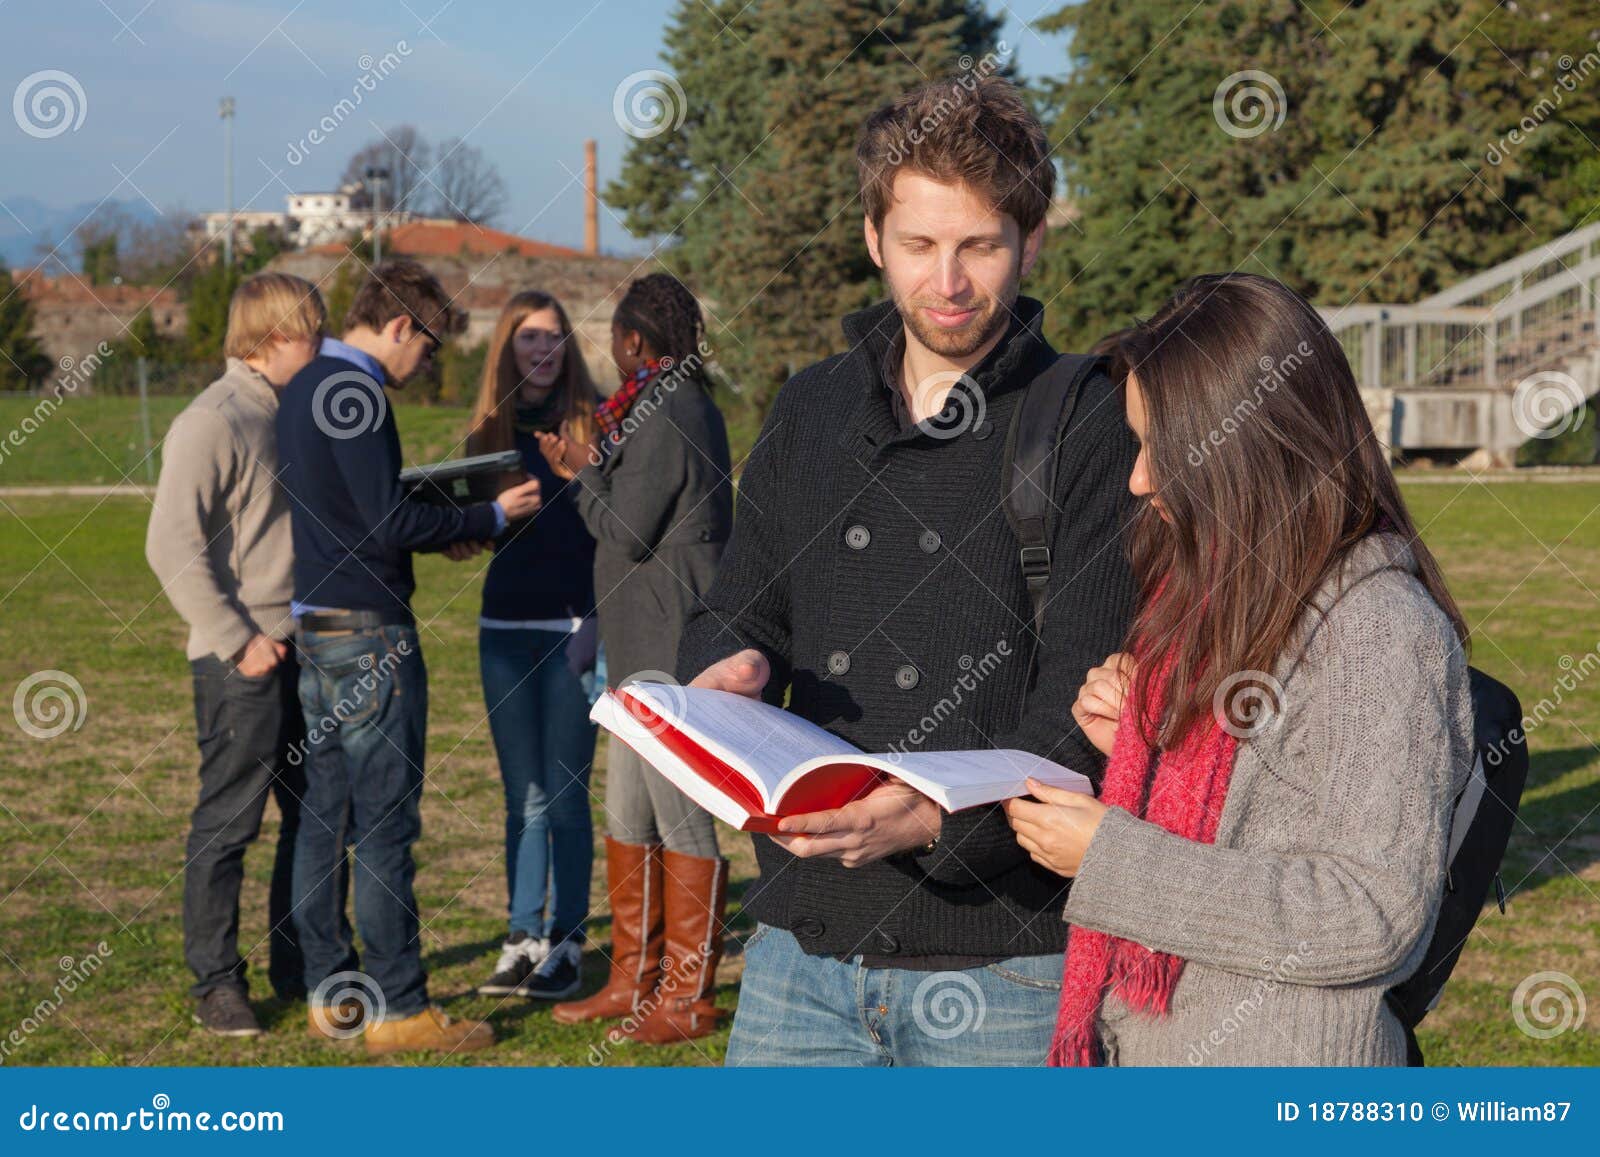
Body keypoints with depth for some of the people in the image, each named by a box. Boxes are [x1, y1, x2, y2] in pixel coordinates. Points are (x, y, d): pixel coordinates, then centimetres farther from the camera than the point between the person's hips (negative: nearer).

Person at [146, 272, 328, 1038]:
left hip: (307, 651, 8)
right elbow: (173, 548, -16)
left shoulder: (295, 415, 14)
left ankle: (301, 967, 24)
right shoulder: (212, 424, -12)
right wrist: (237, 640, -17)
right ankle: (216, 984, 7)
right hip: (244, 659, -8)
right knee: (228, 822, -1)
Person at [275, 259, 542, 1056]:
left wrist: (438, 533, 15)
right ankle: (398, 1009, -1)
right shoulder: (354, 394, -16)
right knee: (386, 820, -5)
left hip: (315, 623, 10)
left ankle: (329, 992, 18)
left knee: (325, 812, 12)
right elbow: (389, 519, -20)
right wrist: (490, 517, -10)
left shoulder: (303, 390, 14)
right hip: (368, 630, -10)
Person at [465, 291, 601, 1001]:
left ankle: (567, 945, 5)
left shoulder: (595, 424, -2)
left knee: (564, 793, -2)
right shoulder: (490, 432, 10)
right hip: (505, 627, 4)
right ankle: (522, 940, 13)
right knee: (523, 797, 8)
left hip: (572, 626, -4)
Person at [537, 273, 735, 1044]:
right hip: (644, 648, 11)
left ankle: (688, 997, 4)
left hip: (671, 654, -11)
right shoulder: (688, 409, 16)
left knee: (682, 822, -3)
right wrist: (590, 468, 20)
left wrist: (584, 473, -1)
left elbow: (627, 533, -15)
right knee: (628, 821, 15)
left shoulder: (667, 418, -16)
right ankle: (634, 981, 23)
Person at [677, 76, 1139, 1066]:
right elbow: (740, 610, 17)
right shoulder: (811, 410, 12)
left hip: (1005, 962, -4)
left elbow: (1089, 700, -12)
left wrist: (943, 818, -28)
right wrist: (728, 669, -7)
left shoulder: (1092, 427, -5)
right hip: (804, 940, 4)